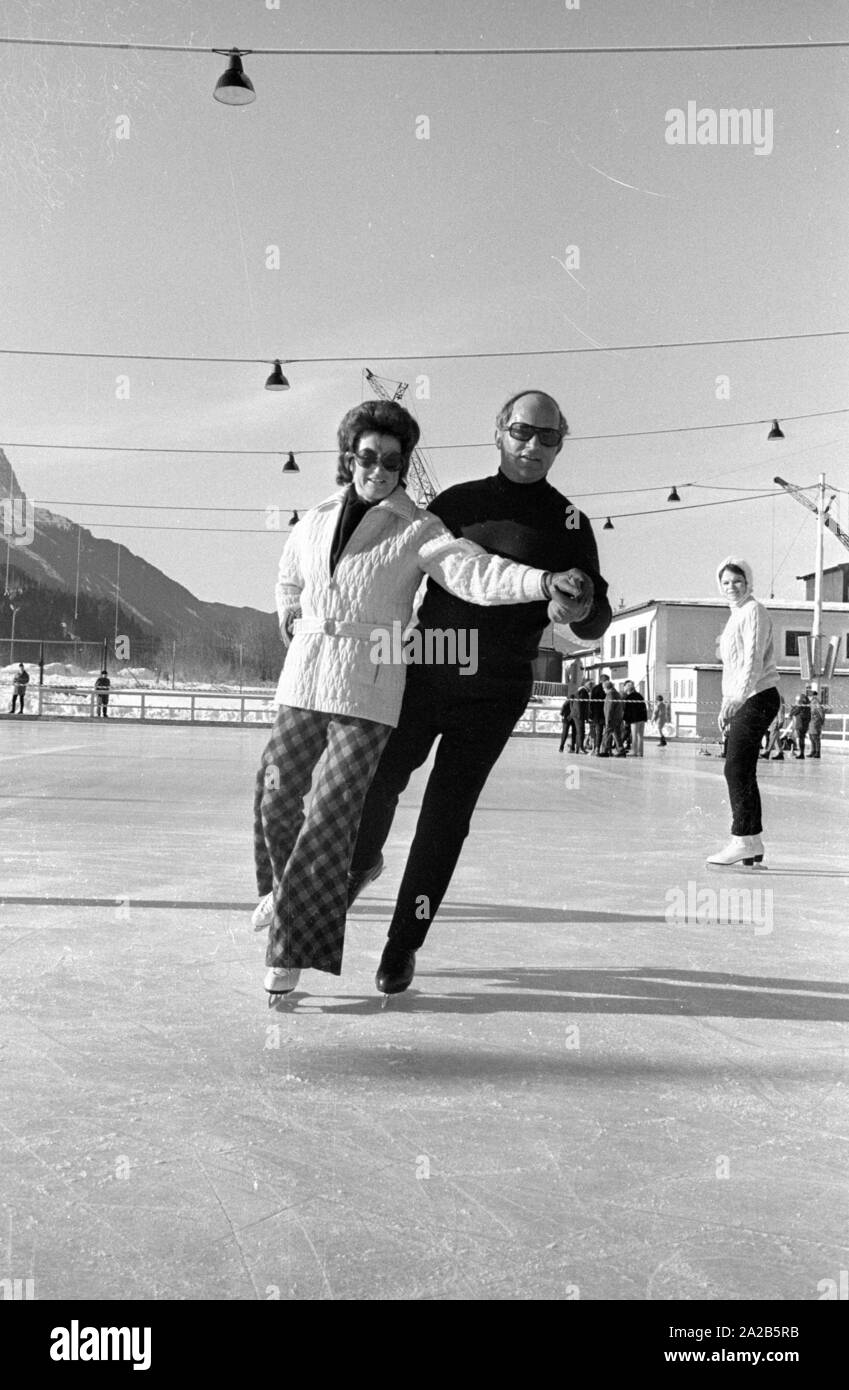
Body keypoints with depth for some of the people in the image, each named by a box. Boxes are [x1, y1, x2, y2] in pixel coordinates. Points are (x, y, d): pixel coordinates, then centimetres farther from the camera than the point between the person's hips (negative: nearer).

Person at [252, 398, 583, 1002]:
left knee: (333, 816, -9)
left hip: (368, 692, -4)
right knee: (277, 797, 9)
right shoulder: (315, 523, 10)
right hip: (303, 681, 4)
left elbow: (472, 570, -20)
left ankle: (293, 951, -1)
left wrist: (541, 580, -34)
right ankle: (280, 888, 41)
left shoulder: (417, 530, -3)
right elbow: (288, 582, 32)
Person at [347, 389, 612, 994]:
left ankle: (404, 943, 14)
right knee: (376, 781, 2)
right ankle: (363, 861, 36)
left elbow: (597, 621, -5)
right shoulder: (456, 501, 4)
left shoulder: (568, 525, -1)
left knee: (446, 816, 0)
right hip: (424, 673, 2)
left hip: (494, 694, -2)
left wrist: (582, 609, -28)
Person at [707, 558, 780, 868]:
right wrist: (727, 705, 22)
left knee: (736, 769, -13)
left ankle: (742, 840, -13)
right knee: (742, 771, 10)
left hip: (758, 698, -10)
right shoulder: (736, 616, 21)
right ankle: (753, 842, 15)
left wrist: (737, 698, -30)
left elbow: (753, 660, -20)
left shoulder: (754, 612, -8)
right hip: (742, 701, 10)